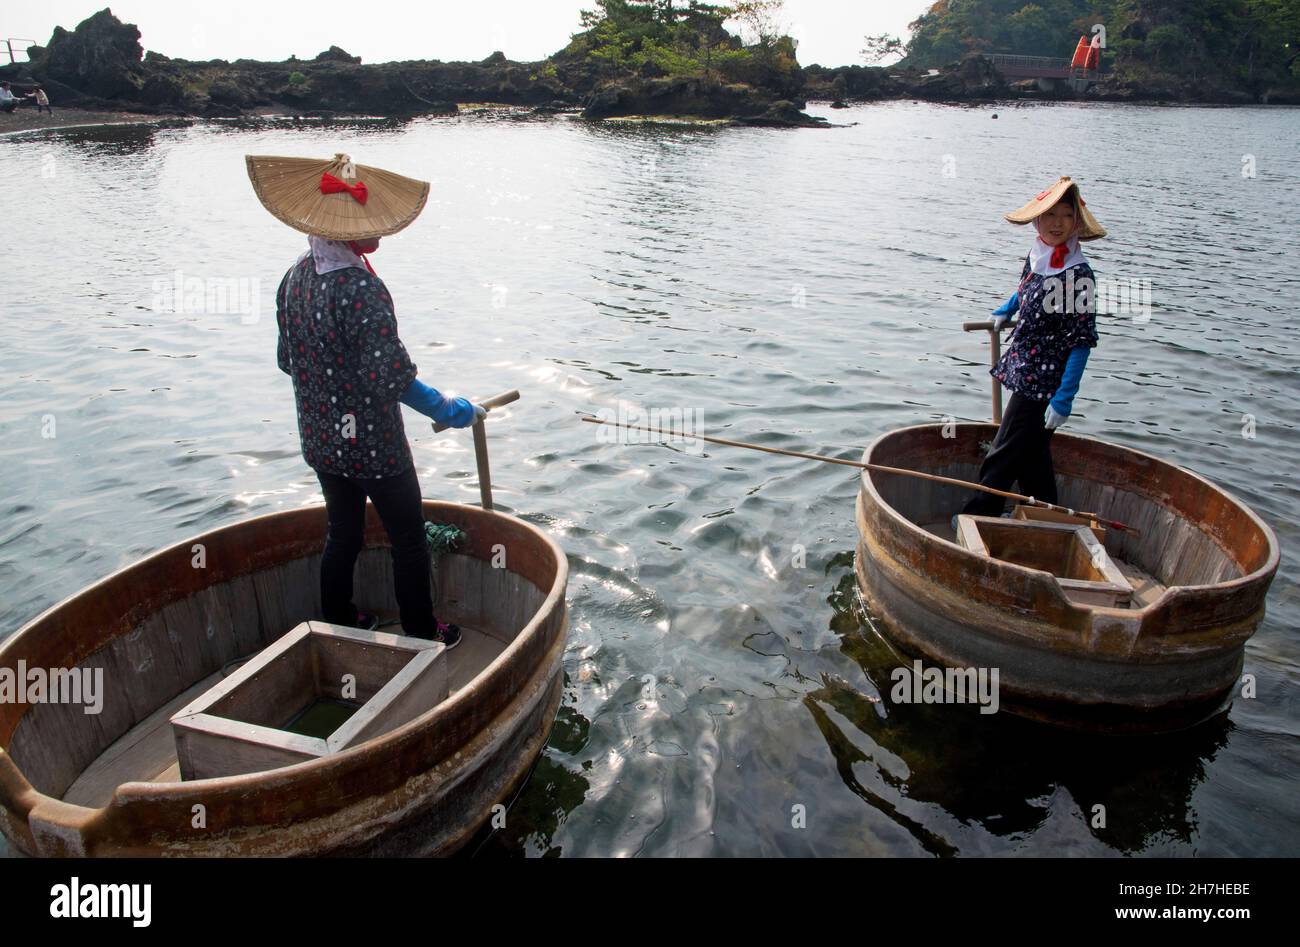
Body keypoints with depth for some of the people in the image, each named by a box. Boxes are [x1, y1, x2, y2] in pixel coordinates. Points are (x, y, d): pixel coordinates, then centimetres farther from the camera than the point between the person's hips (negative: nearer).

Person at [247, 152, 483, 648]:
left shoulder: (294, 278, -1)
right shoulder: (363, 289, -25)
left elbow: (287, 359, 8)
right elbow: (390, 378, -28)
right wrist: (447, 409, -16)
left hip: (320, 441, 7)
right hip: (373, 446, -7)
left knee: (342, 534, 24)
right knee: (408, 540, 11)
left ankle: (339, 624, 39)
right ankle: (421, 633, 25)